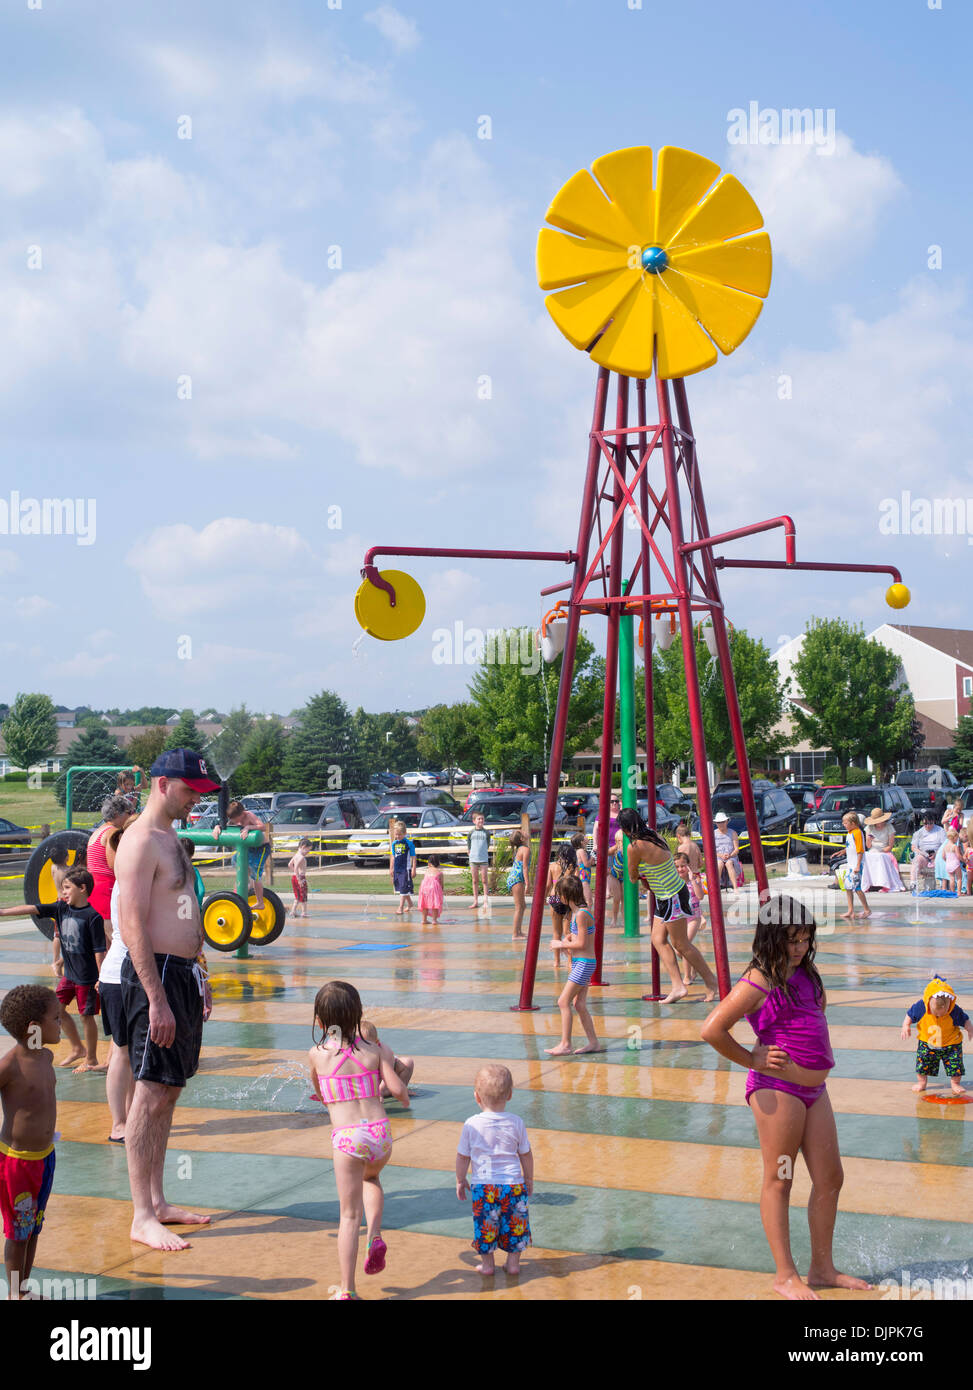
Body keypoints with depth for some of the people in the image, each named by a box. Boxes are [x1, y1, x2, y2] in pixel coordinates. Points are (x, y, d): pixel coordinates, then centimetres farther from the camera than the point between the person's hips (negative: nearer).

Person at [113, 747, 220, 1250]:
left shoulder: (169, 837, 17)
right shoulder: (140, 841, -14)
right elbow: (133, 926, -19)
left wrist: (196, 981, 22)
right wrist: (157, 999, -23)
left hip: (183, 972, 10)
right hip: (155, 974, -10)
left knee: (167, 1094, 13)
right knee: (151, 1095, -6)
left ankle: (157, 1201, 21)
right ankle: (142, 1218, -1)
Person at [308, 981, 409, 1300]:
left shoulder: (317, 1054, 2)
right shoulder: (375, 1050, 4)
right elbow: (396, 1088, -4)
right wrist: (404, 1095, 19)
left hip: (347, 1138, -2)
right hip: (380, 1133, 2)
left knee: (349, 1215, 6)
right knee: (371, 1178, 35)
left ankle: (347, 1290, 7)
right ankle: (375, 1236, 13)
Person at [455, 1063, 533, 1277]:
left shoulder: (472, 1125, -9)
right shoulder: (516, 1123, -6)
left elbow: (462, 1156, 0)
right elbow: (526, 1155, 4)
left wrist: (460, 1180, 15)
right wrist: (529, 1179, 20)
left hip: (483, 1184, -1)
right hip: (514, 1184, 1)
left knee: (485, 1226, 13)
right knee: (515, 1224, 15)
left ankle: (487, 1264, 22)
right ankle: (513, 1262, 22)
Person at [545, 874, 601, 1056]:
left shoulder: (581, 914, -19)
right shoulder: (576, 911, 11)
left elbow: (581, 944, -20)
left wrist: (561, 945, -9)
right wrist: (566, 939, 9)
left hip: (584, 963, -10)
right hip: (581, 963, 10)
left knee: (564, 1001, -8)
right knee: (579, 1004, 11)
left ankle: (565, 1044, -6)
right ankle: (594, 1042, 15)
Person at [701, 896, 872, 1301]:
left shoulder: (804, 973, 11)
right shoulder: (758, 981, -13)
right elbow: (712, 1030, -20)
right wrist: (752, 1060, -11)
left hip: (814, 1089, 8)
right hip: (777, 1088, -8)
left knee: (830, 1178, 11)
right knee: (779, 1180, 1)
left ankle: (822, 1268, 23)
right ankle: (785, 1275, 9)